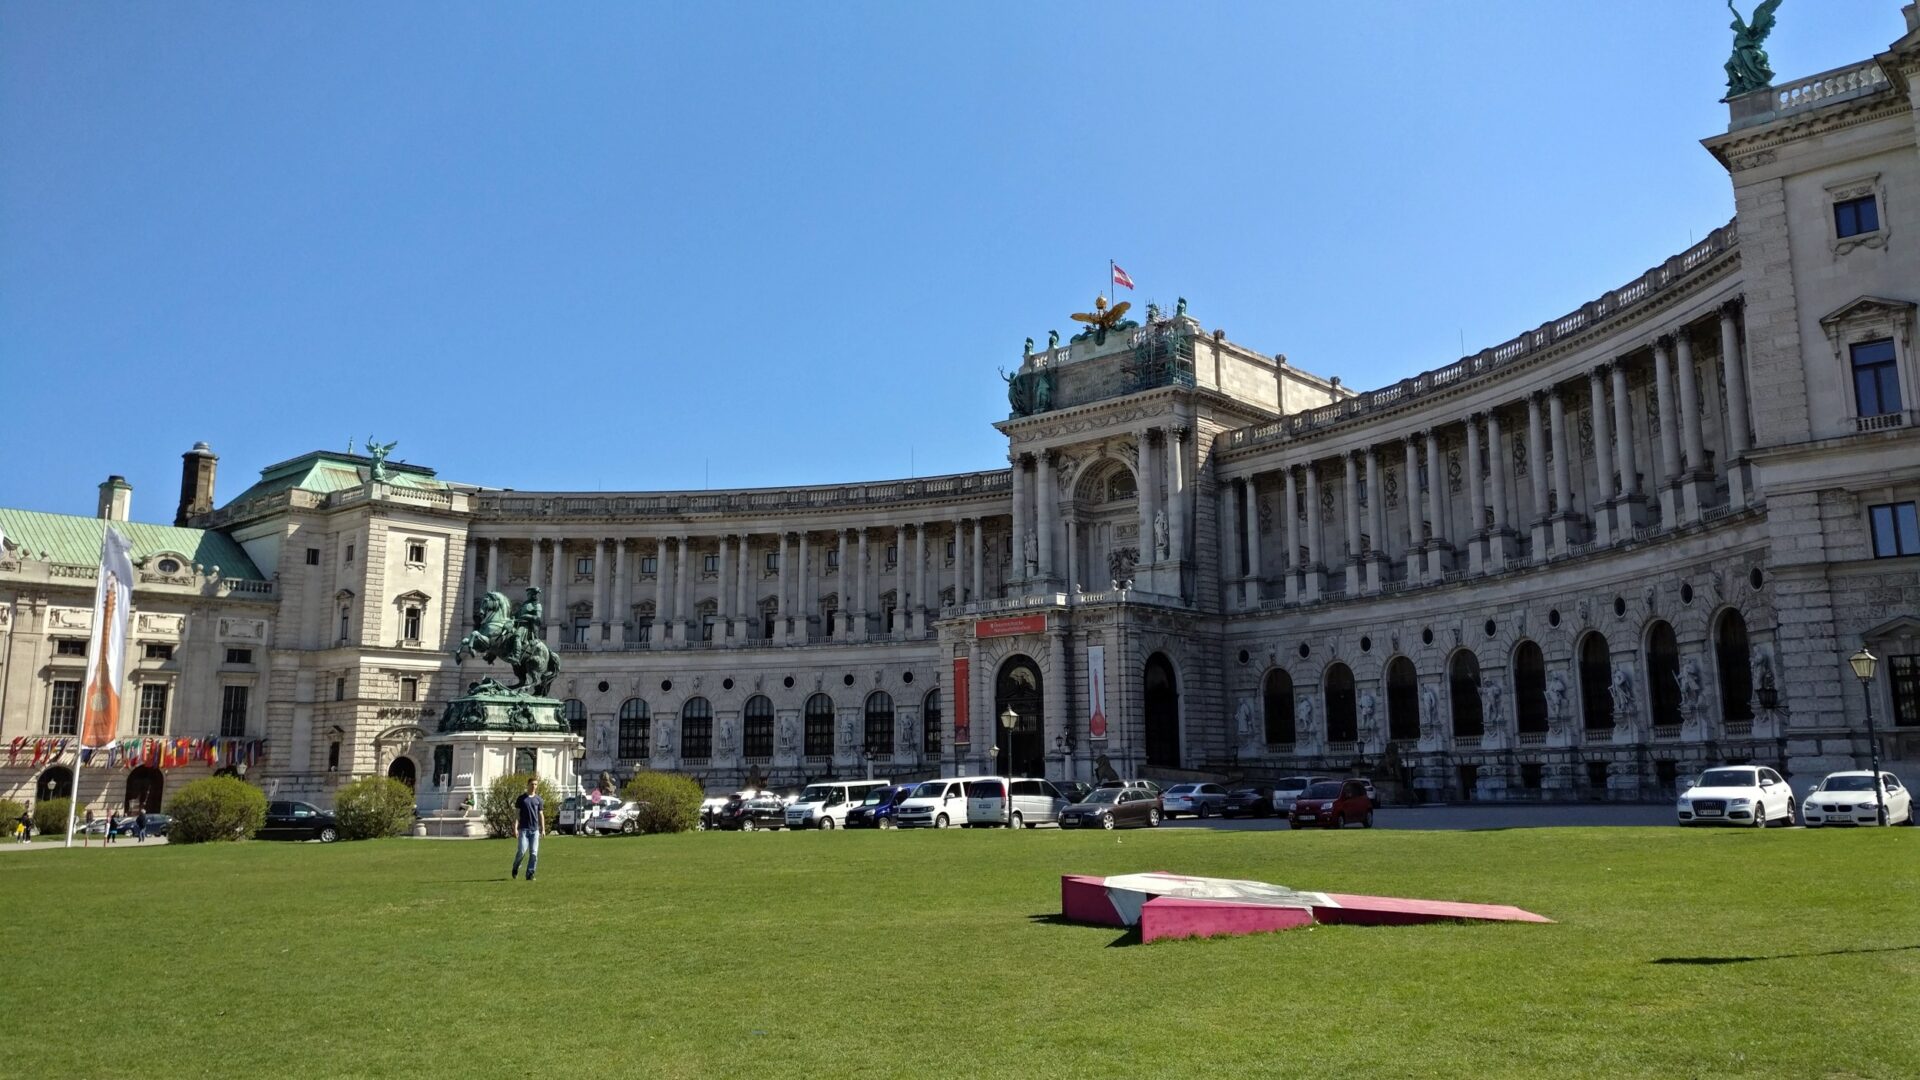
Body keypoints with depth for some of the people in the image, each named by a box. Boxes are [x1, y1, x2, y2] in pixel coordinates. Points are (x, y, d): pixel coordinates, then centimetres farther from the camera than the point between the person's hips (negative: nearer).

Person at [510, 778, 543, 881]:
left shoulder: (538, 799, 11)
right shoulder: (521, 798, 3)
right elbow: (516, 813, 2)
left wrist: (543, 829, 8)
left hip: (535, 829, 3)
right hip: (524, 829, -3)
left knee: (534, 853, -3)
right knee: (522, 850, -11)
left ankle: (530, 874, 5)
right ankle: (515, 867, 17)